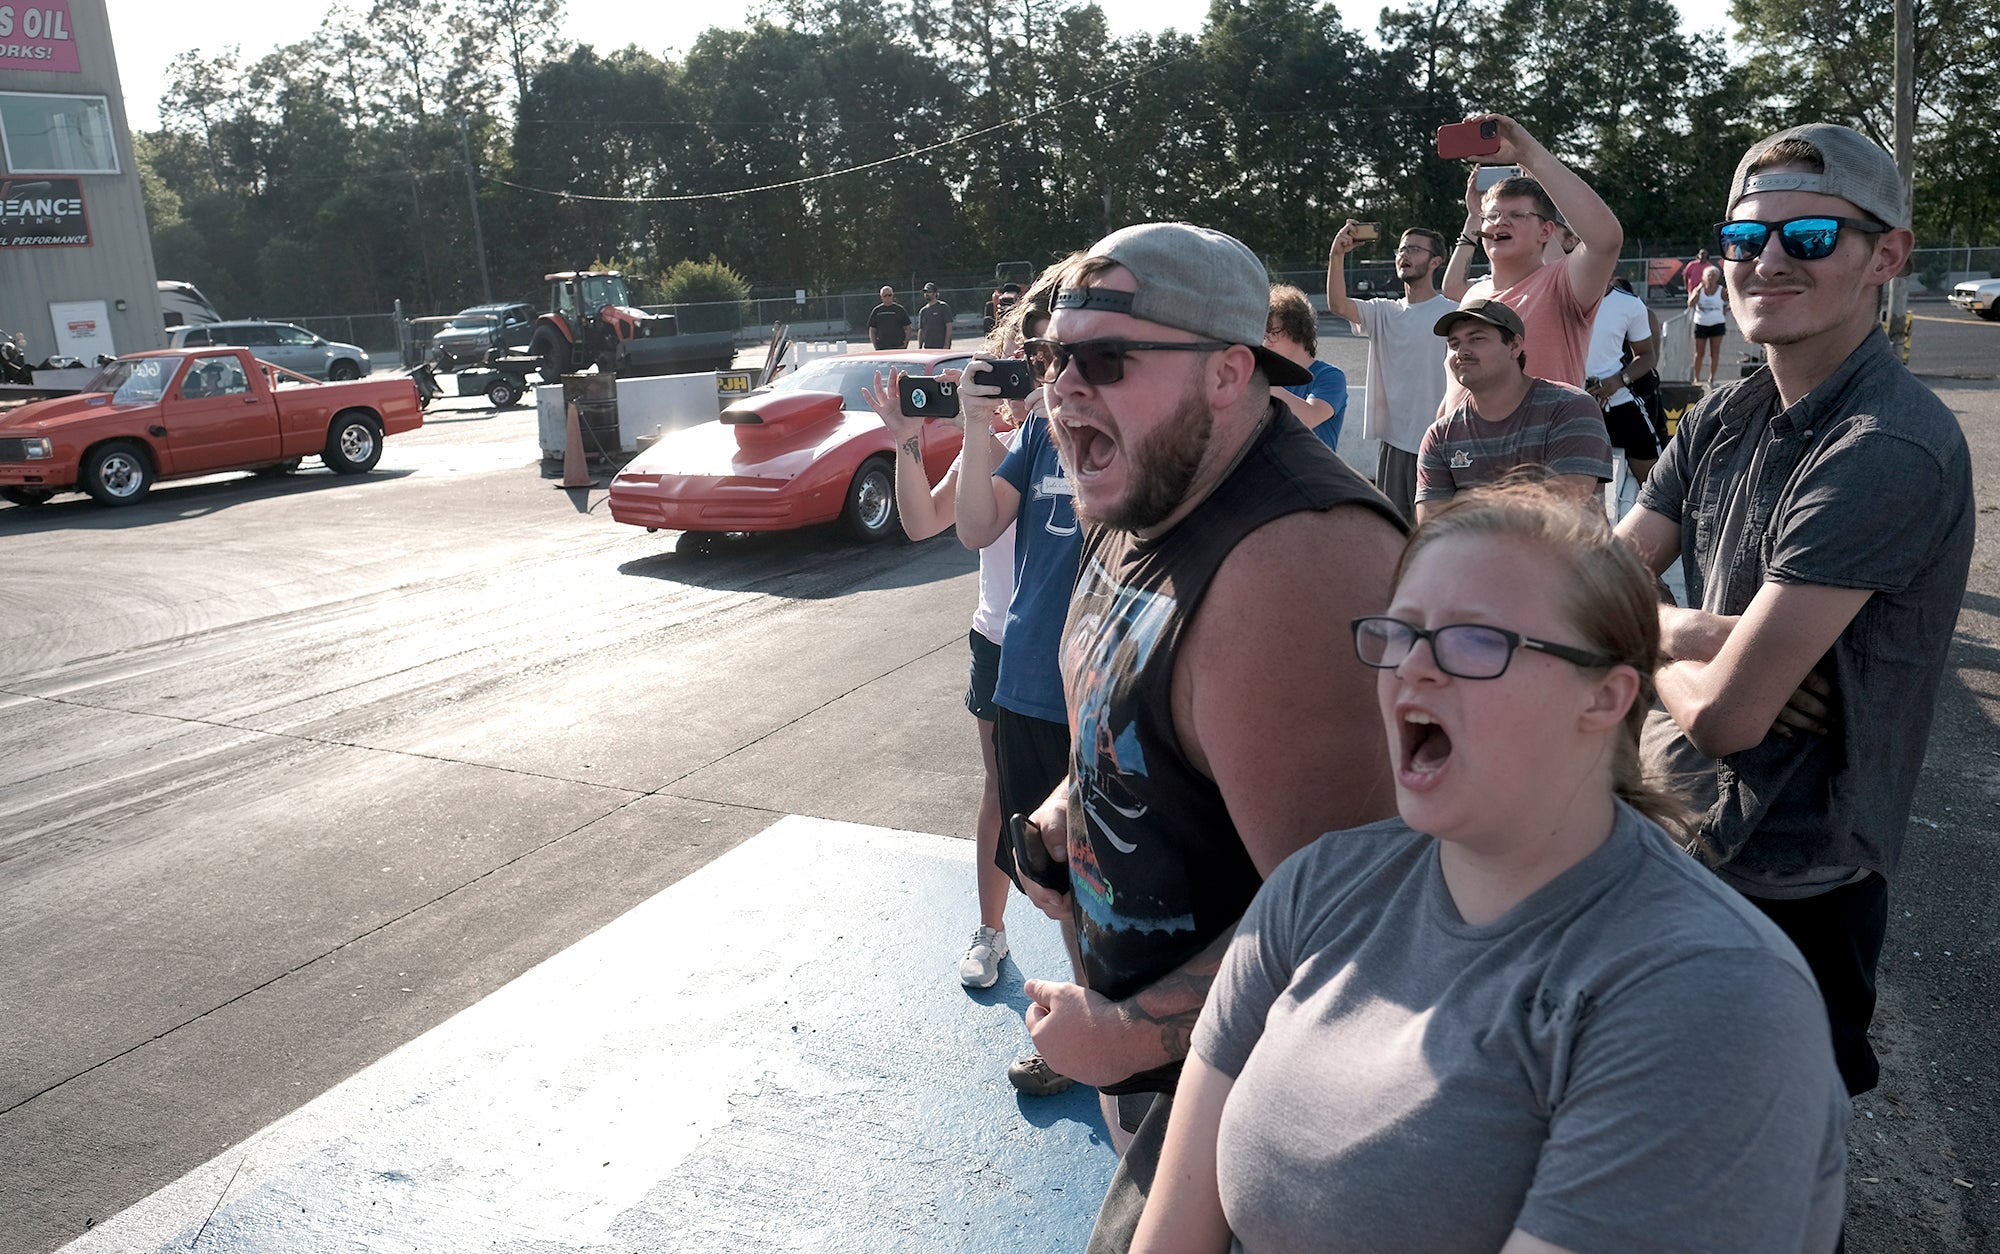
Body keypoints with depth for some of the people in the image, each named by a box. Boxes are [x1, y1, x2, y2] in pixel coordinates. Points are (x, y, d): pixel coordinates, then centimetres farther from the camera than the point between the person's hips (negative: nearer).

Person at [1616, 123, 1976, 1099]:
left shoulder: (1891, 450, -24)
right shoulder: (1720, 421, 2)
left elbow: (1723, 714, -27)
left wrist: (1648, 641, -7)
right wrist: (1697, 634, -20)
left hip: (1785, 891, -7)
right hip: (1669, 834, 7)